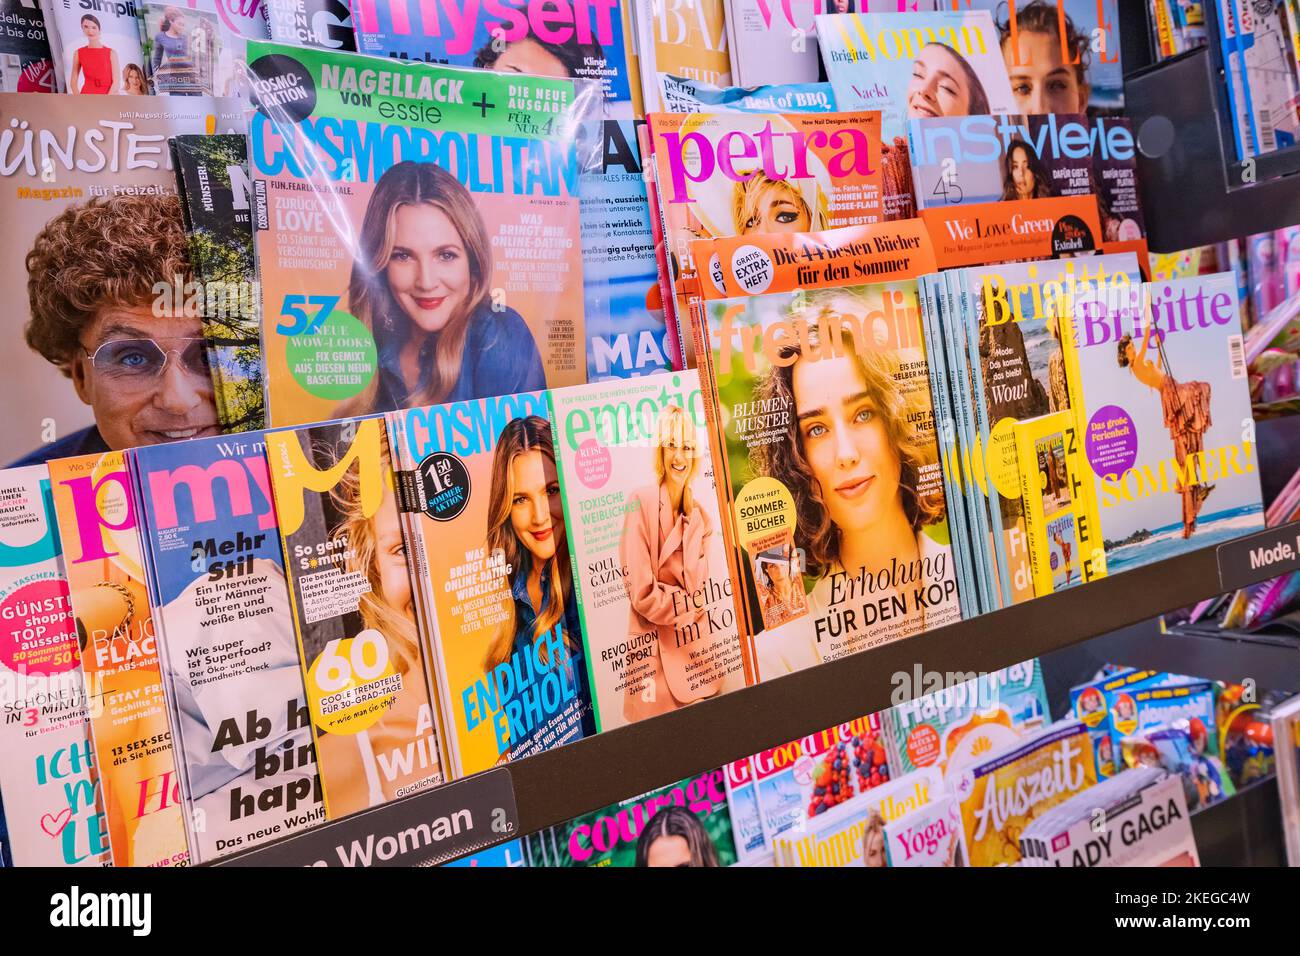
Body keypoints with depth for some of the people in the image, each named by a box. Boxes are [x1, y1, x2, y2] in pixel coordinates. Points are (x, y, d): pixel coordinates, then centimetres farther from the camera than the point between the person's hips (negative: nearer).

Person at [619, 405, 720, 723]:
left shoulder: (700, 516, 8)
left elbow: (698, 587, 0)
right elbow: (642, 593, -14)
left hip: (695, 652, 5)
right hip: (655, 657, -5)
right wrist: (690, 606, -6)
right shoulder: (641, 502, -10)